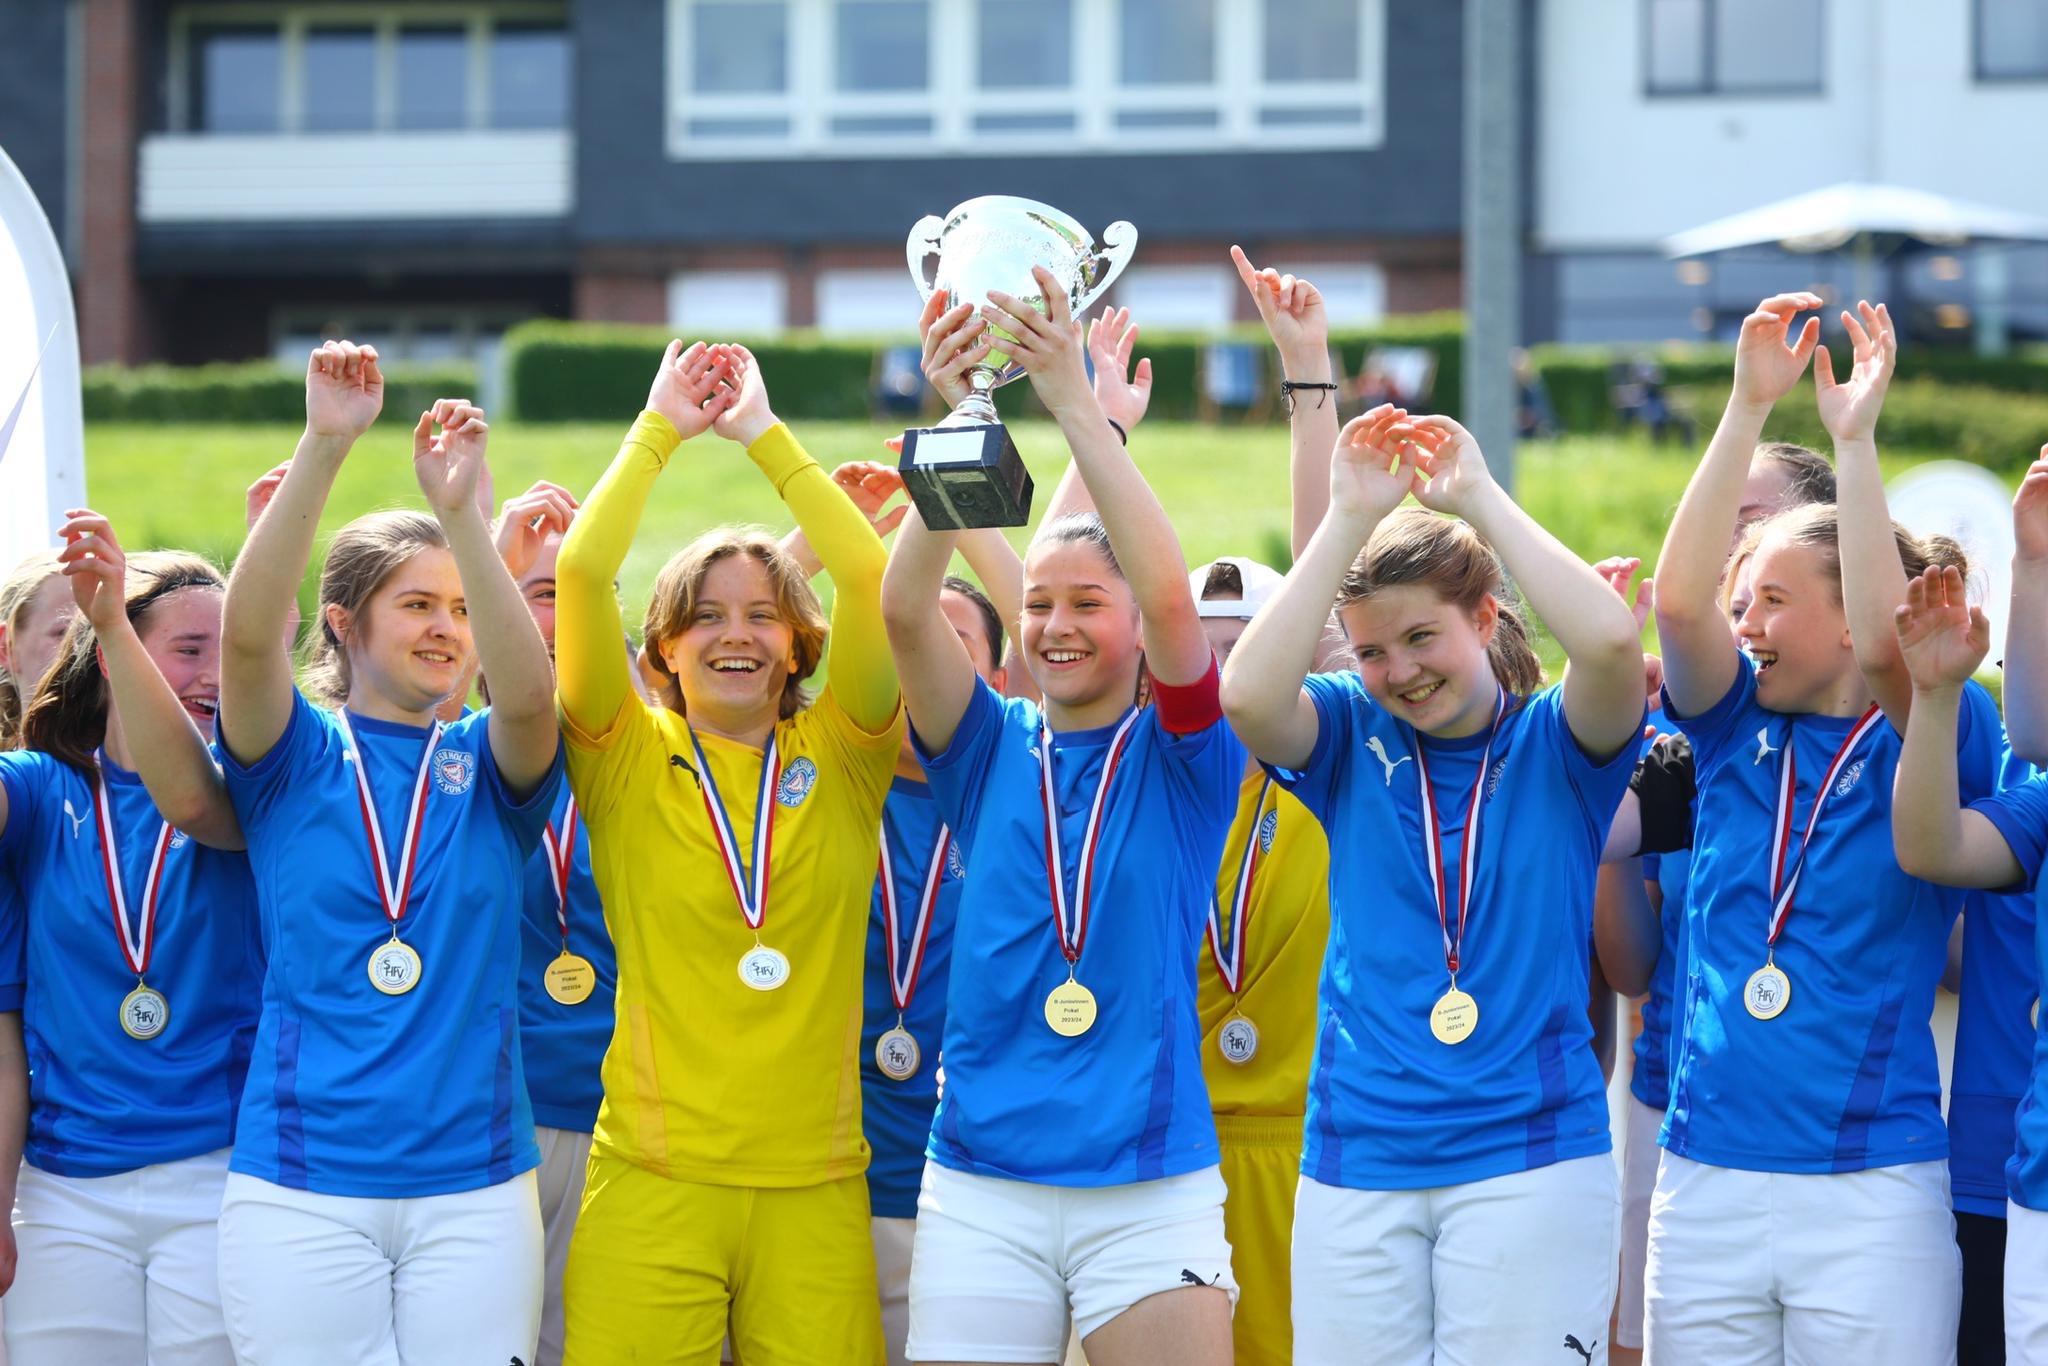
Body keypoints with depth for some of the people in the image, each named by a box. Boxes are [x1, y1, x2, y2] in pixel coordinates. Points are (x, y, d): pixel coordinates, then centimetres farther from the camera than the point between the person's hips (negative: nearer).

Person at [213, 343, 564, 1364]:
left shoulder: (486, 768, 7)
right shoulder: (295, 758, 4)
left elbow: (527, 690, -15)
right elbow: (247, 635, -15)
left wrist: (461, 511, -28)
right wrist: (323, 446, -26)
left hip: (475, 1189, 2)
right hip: (301, 1192, -1)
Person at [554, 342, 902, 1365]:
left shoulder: (841, 762, 8)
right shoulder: (629, 761, 5)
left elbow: (870, 574, -3)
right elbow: (581, 570, -6)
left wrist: (764, 435, 3)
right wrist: (660, 429, 3)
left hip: (815, 1190, 1)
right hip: (653, 1180, -1)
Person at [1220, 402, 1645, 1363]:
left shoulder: (1554, 745, 1)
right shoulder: (1354, 740, 7)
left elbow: (1610, 640, -20)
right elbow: (1247, 697, -14)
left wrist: (1479, 498, -14)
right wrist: (1349, 515, -13)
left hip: (1529, 1156, -2)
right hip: (1357, 1164, 2)